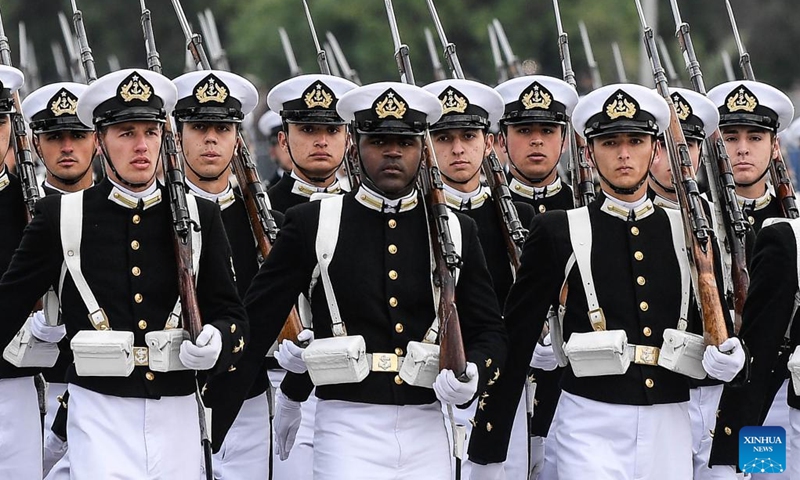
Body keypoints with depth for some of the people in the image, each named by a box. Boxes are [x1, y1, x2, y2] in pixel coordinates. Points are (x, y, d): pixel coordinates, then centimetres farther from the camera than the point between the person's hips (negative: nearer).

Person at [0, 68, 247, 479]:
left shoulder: (199, 218, 7)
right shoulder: (60, 216, 2)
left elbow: (231, 314, 9)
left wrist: (215, 341, -11)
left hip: (176, 415, 2)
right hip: (99, 411, -2)